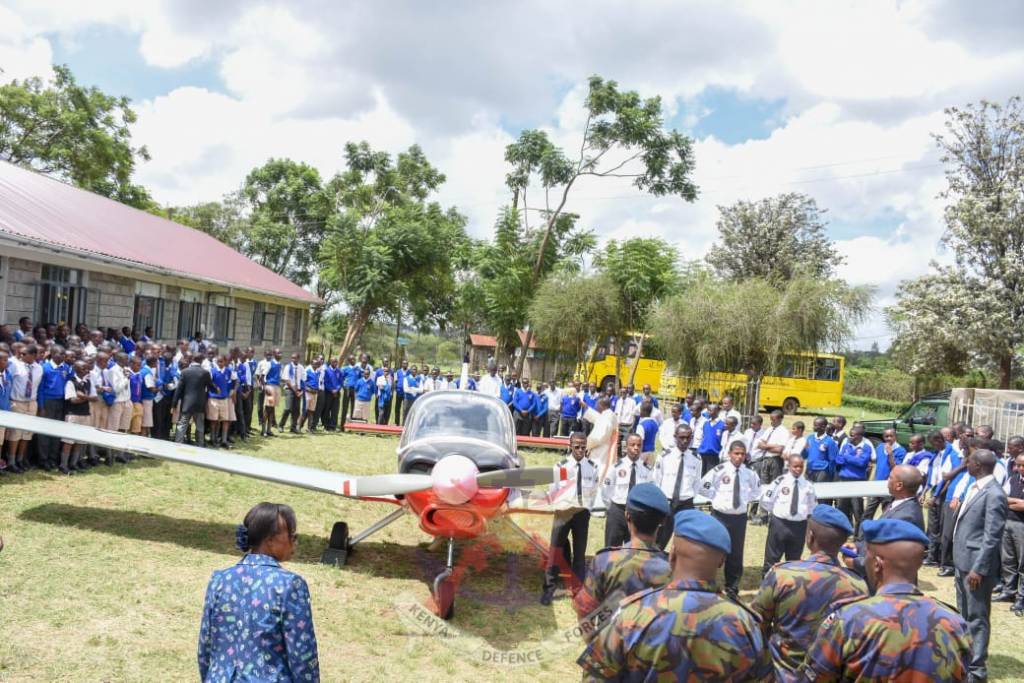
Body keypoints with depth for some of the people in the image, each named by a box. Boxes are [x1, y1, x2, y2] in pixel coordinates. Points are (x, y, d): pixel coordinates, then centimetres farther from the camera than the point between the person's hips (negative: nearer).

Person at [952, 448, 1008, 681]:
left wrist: (979, 568, -21)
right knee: (964, 614, 20)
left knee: (977, 617, 1)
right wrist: (963, 563, 19)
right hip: (963, 561, 9)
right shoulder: (975, 487, 9)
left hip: (977, 565, -9)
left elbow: (992, 537, -20)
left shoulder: (994, 494, -19)